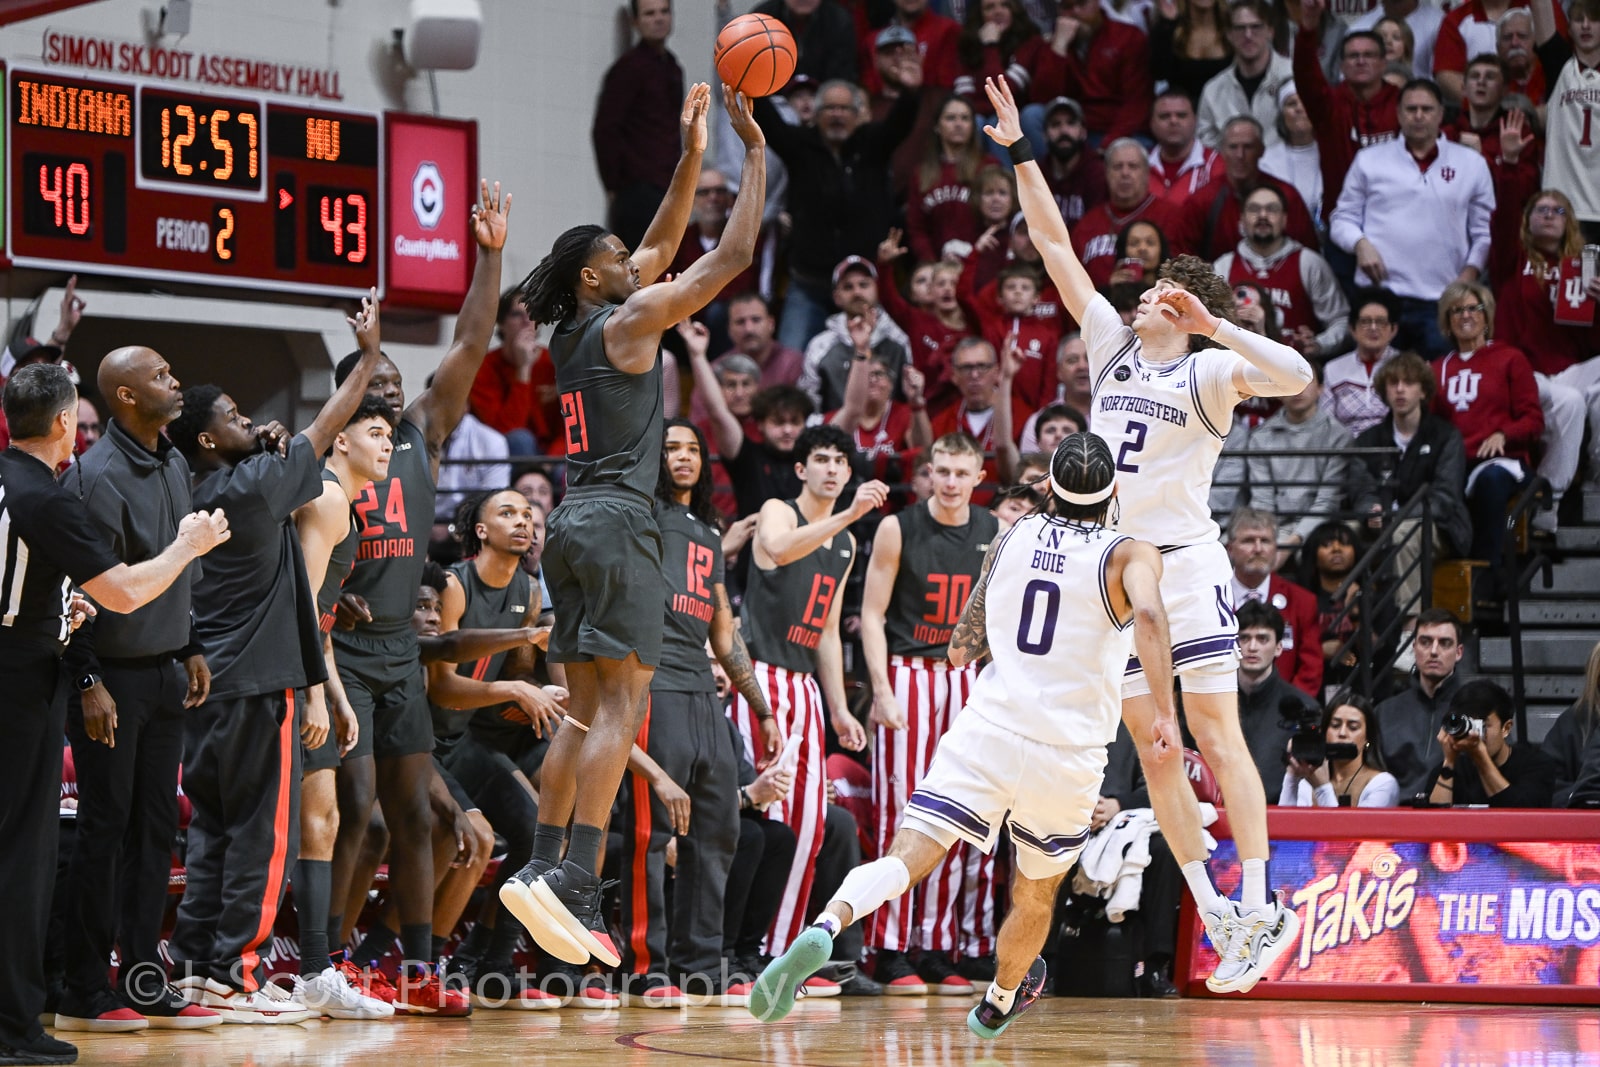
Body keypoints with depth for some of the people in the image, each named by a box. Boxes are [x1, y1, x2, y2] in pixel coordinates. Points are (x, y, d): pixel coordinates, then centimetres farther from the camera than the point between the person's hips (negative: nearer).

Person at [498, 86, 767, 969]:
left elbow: (662, 250, 29)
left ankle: (542, 869, 3)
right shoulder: (627, 323, -5)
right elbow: (733, 255, -5)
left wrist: (691, 156, 27)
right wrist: (755, 151, 4)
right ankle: (577, 881, -24)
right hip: (617, 521, -9)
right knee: (620, 705, -13)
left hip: (574, 523, 9)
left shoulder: (572, 335, 17)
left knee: (586, 712, 10)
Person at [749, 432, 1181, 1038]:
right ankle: (998, 1004, 47)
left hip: (987, 732, 1)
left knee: (907, 857, -11)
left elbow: (960, 651, 19)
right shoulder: (1129, 554, 0)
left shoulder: (1007, 543, 12)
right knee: (1036, 895, 24)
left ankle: (823, 928, -40)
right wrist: (1166, 712, -25)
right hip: (1068, 753, -1)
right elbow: (1149, 615, -23)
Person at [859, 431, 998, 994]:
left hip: (966, 679, 4)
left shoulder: (996, 535, 6)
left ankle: (937, 953, 8)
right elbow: (872, 615, -4)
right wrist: (881, 690, -13)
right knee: (902, 815, -7)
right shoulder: (898, 529, -4)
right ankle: (892, 955, -4)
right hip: (906, 676, -4)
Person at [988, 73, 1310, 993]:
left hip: (1184, 562, -6)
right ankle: (1219, 918, 7)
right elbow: (1055, 244, 12)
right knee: (1152, 746, 3)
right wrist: (1018, 150, 8)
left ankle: (1260, 907, -10)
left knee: (1214, 730, -9)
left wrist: (1214, 325, -19)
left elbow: (1295, 375, -22)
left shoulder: (1208, 371, -3)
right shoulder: (1114, 343, 12)